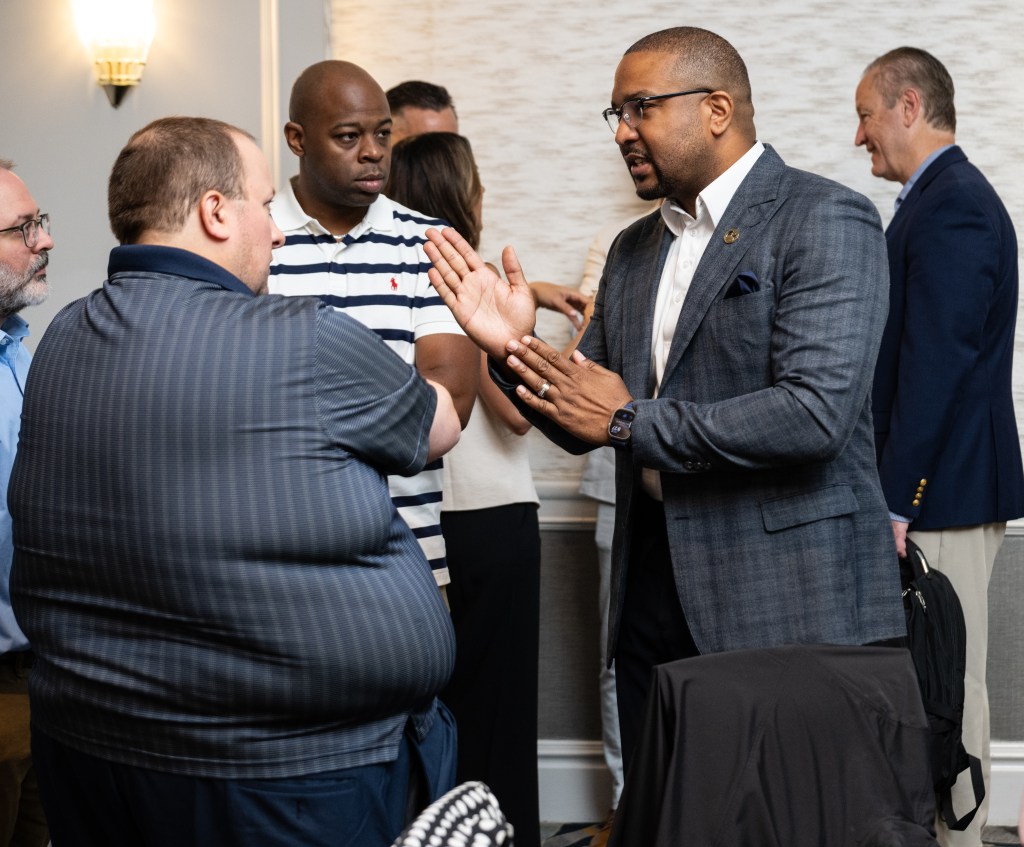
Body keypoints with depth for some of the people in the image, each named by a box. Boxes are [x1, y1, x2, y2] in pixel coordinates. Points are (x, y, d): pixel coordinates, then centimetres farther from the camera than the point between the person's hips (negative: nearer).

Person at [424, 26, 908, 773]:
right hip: (654, 592, 7)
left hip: (789, 604, -7)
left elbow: (817, 410, -22)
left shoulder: (825, 221, -9)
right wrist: (518, 348, -3)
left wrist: (631, 423, -15)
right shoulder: (633, 251, 14)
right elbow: (583, 425, 17)